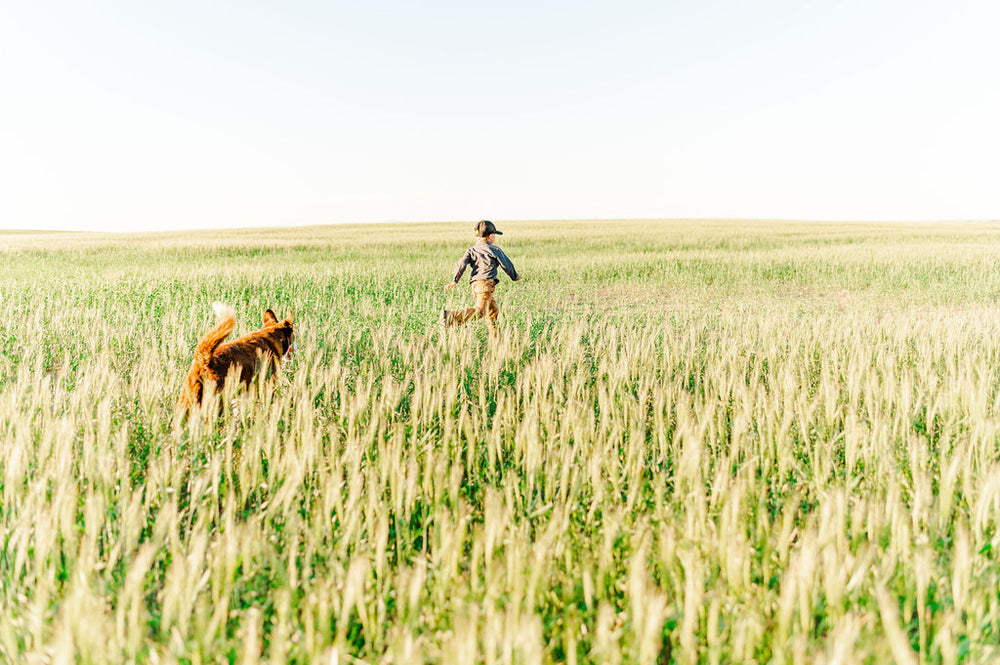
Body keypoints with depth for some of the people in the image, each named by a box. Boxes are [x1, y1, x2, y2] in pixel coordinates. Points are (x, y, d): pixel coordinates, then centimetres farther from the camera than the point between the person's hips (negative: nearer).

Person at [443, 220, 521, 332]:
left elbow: (461, 263, 4)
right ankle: (451, 317, -34)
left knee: (493, 309, 20)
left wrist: (455, 281, 2)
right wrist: (515, 276, 27)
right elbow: (507, 265, 10)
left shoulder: (472, 250, 17)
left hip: (474, 284, 8)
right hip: (485, 283, -8)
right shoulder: (495, 250, 5)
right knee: (479, 311, -18)